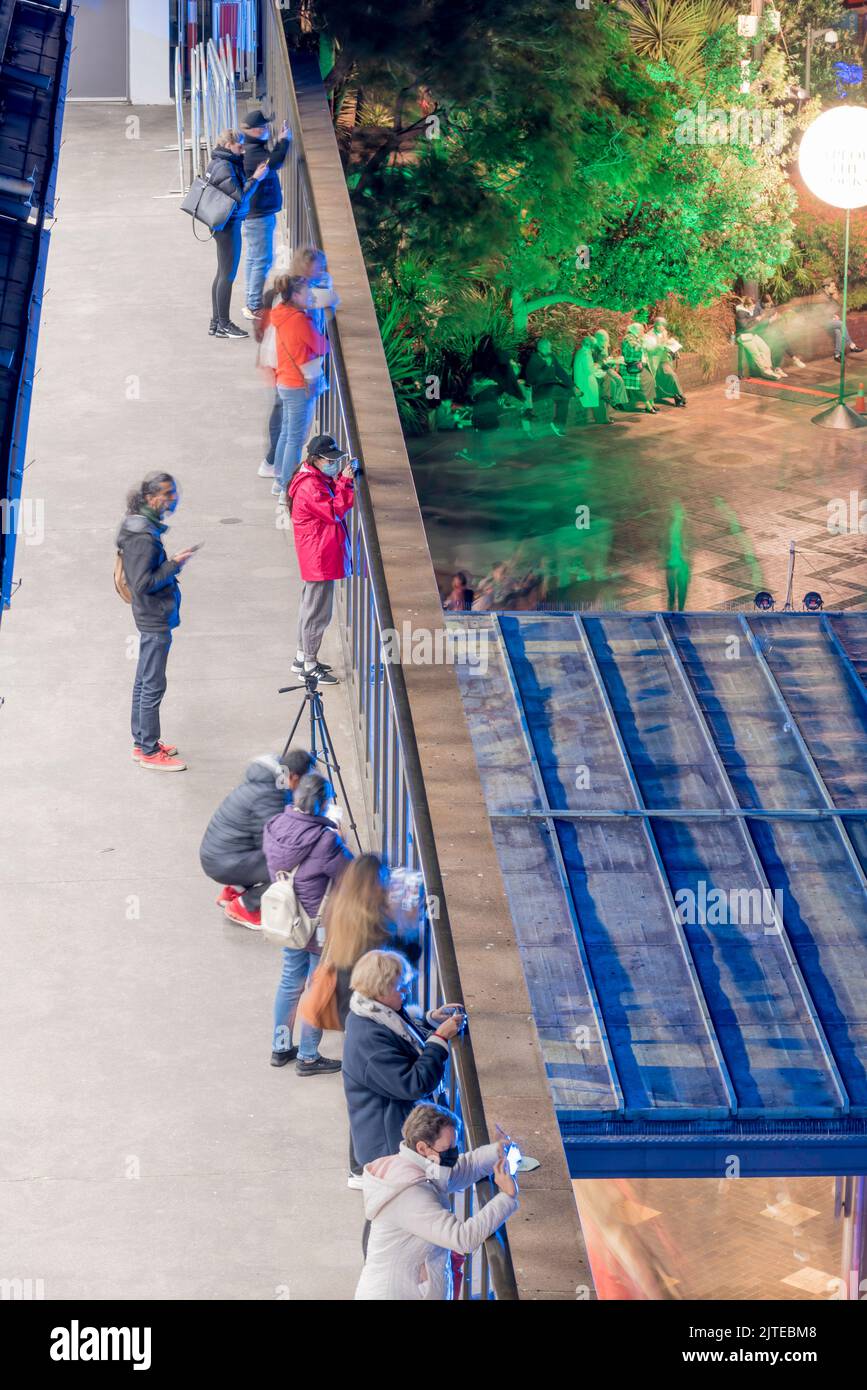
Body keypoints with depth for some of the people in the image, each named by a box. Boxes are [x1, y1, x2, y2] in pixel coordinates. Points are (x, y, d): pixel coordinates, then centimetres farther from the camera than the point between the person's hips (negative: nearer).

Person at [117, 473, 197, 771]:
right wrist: (174, 564, -21)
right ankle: (150, 752, 6)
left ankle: (142, 742, 29)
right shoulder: (144, 537, -24)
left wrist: (172, 562, 7)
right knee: (153, 686, -2)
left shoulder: (144, 526, 7)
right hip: (155, 620, -10)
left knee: (144, 681, 18)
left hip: (151, 616, 10)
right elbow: (143, 583, -25)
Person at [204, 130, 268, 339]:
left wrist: (255, 171, 4)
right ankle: (223, 325, 4)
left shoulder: (219, 163, 10)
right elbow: (239, 198, -21)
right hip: (228, 225, -10)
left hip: (224, 224, 10)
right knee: (228, 275, -2)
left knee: (222, 274, 16)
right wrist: (255, 178, -17)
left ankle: (216, 322, 23)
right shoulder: (224, 167, -20)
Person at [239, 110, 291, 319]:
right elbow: (274, 162, -33)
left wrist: (281, 141, 16)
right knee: (262, 260, -9)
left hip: (254, 214, 11)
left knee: (253, 259, 16)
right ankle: (254, 307, -7)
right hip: (259, 215, -11)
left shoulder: (254, 149, 13)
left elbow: (272, 160, 23)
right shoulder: (251, 152, -20)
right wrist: (285, 141, -19)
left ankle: (251, 305, 23)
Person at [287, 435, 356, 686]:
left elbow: (337, 504, 13)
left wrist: (342, 478, -1)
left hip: (320, 558, 11)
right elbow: (335, 512, -24)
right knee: (318, 611, -3)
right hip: (320, 559, -11)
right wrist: (344, 482, -22)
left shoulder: (321, 479, 11)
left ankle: (302, 658, 31)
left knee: (310, 607, 20)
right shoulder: (309, 486, -21)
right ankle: (309, 666, 4)